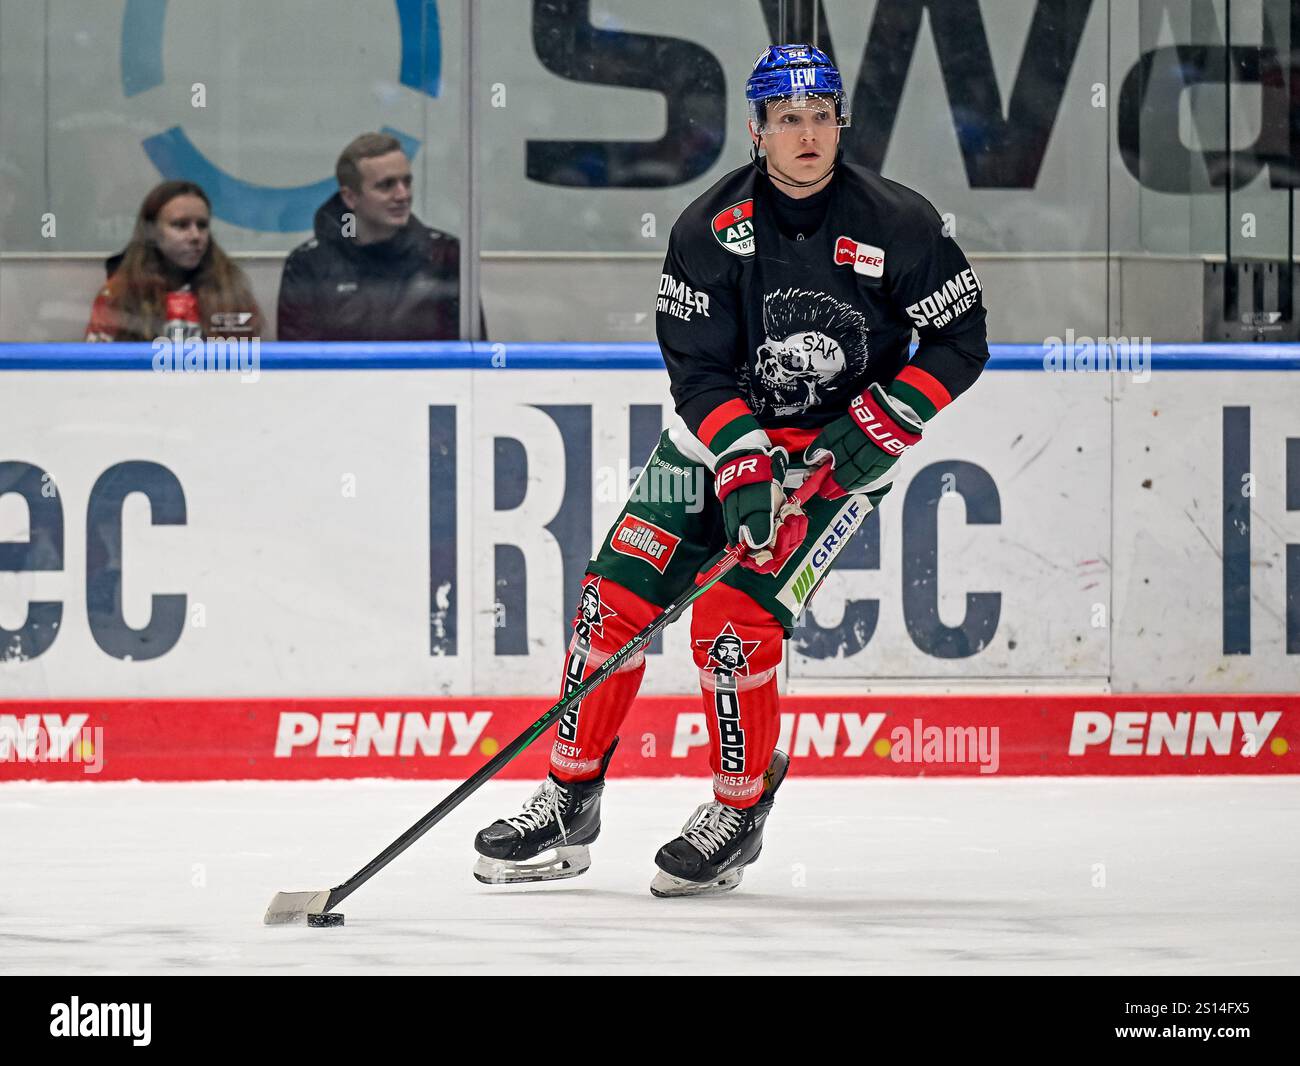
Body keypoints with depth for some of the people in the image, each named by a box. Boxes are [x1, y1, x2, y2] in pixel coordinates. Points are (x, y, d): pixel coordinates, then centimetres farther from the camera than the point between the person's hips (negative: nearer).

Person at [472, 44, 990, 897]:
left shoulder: (898, 226, -14)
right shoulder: (711, 230, -10)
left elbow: (960, 340, -5)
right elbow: (697, 367, -11)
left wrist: (880, 431, -16)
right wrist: (744, 468, -24)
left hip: (839, 449, -3)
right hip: (725, 429, 3)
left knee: (734, 623, -18)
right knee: (615, 597, -5)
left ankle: (740, 813, 2)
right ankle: (569, 807, 6)